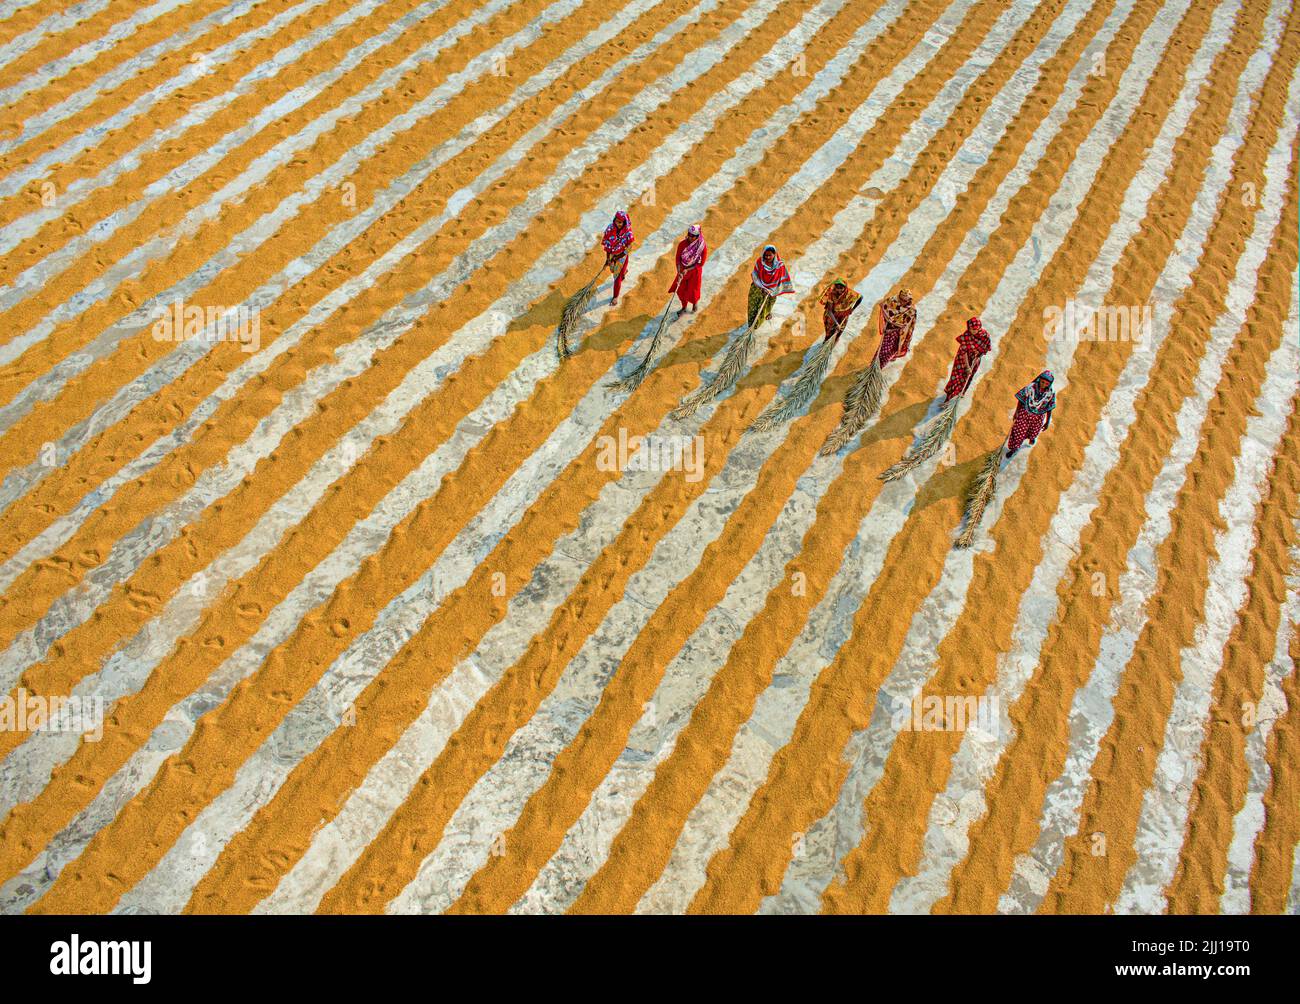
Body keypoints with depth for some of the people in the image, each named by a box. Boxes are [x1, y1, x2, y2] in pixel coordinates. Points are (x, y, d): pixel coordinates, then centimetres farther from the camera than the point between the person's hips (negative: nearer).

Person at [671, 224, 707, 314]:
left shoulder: (703, 247, -25)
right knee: (681, 290, 13)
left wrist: (688, 270, -21)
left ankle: (694, 304, 46)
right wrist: (679, 272, -19)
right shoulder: (682, 244, -19)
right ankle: (684, 307, 39)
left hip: (694, 271, -2)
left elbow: (701, 263, -16)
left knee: (692, 291, 13)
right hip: (683, 270, 2)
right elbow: (678, 258, -9)